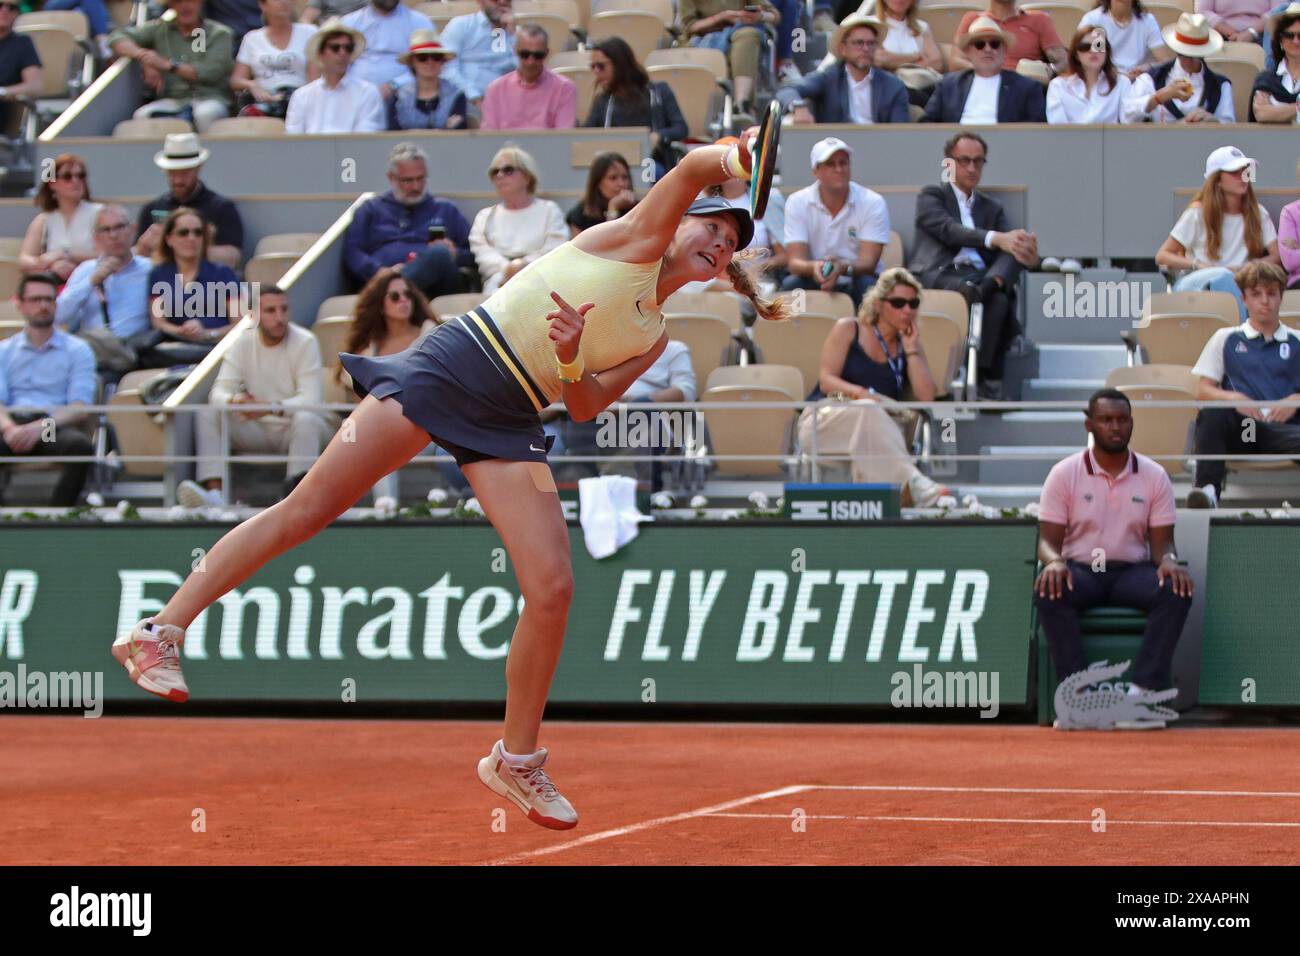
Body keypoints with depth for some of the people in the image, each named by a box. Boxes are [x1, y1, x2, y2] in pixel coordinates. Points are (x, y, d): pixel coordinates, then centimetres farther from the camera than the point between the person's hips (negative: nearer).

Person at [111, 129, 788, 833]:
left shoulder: (653, 338, 20)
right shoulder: (638, 240, 5)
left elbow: (585, 407, 9)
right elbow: (692, 166, -12)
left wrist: (572, 362, -12)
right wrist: (737, 158, -31)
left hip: (508, 427, 6)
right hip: (449, 369, -6)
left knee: (552, 590, -9)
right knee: (305, 511, -9)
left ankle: (516, 761, 7)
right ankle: (160, 632, -1)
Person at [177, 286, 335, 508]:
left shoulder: (305, 342, -12)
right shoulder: (243, 342, -2)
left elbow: (310, 400, -21)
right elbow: (219, 392, -9)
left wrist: (271, 407, -40)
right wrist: (234, 401, -35)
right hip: (259, 430, 4)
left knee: (305, 419, -37)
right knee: (207, 413, -17)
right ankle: (214, 492, -32)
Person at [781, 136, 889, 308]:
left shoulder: (873, 203, -6)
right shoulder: (797, 203, -3)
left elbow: (868, 263, -14)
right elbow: (795, 261, -11)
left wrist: (843, 268, -38)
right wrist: (814, 267, -37)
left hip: (854, 281, 0)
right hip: (815, 282, 0)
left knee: (867, 285, -33)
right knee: (791, 285, -30)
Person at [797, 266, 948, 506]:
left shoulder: (909, 344, 16)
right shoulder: (847, 329, 8)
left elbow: (927, 396, 2)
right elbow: (826, 381, -3)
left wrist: (911, 348, 1)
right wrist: (858, 392, -24)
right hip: (825, 420, -3)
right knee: (868, 410, -39)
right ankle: (912, 483, -53)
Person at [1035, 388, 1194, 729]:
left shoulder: (1154, 476, 5)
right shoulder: (1064, 474, 1)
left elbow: (1162, 541, 3)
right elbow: (1048, 539, -1)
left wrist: (1168, 560, -22)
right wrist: (1053, 561, -27)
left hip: (1133, 570, 1)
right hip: (1079, 570, -1)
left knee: (1176, 591, -31)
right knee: (1048, 591, -36)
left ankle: (1143, 692, -37)